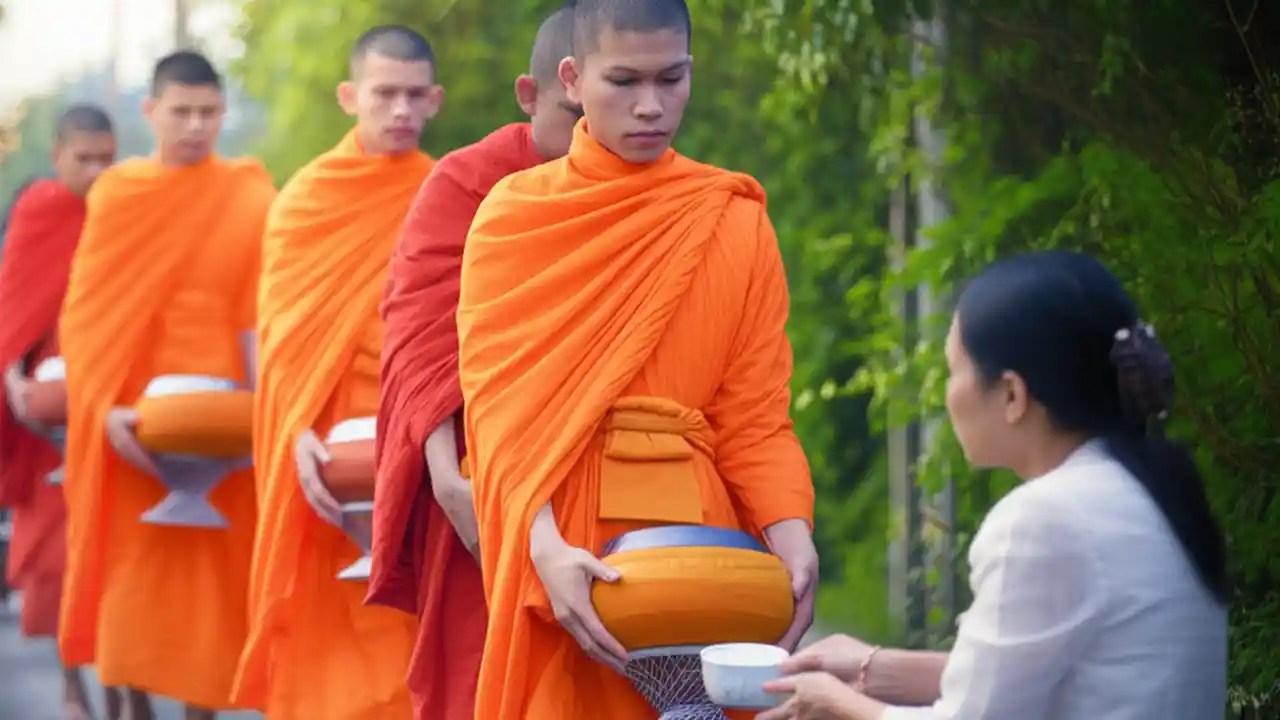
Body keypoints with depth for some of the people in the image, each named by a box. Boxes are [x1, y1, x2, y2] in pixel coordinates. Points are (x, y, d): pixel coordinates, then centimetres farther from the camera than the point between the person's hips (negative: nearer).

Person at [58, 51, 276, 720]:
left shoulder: (247, 200, 0)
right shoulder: (114, 193, 4)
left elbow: (257, 316, -3)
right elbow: (86, 316, 1)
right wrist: (105, 409, -12)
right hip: (131, 419, 1)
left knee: (209, 582, 0)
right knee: (131, 579, 4)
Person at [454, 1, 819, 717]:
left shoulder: (737, 221, 4)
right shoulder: (514, 215, 2)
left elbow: (756, 415, -1)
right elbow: (499, 405, -7)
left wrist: (794, 540, -19)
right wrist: (545, 544, -24)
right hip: (553, 539, -1)